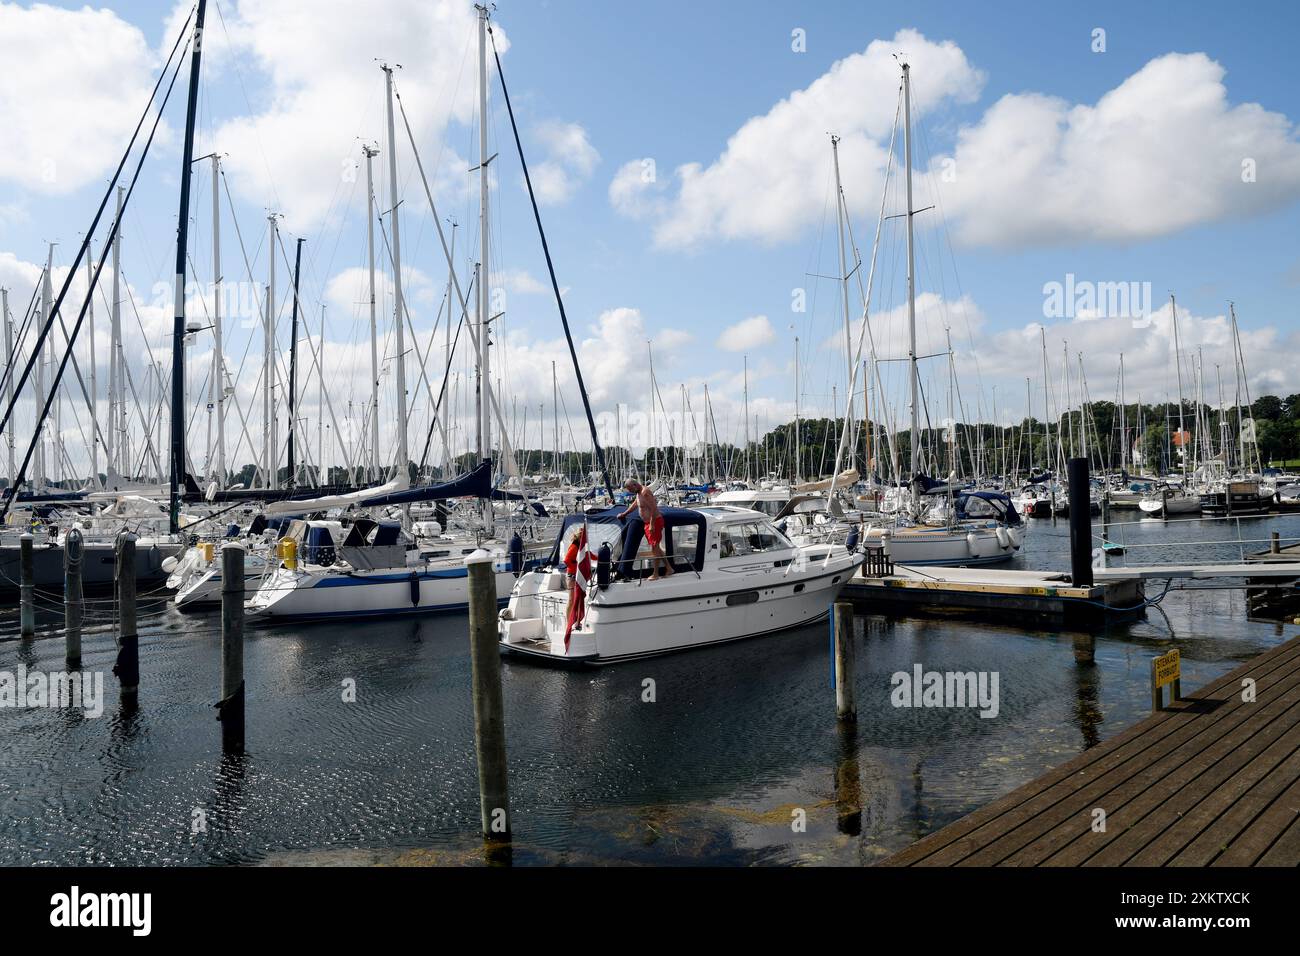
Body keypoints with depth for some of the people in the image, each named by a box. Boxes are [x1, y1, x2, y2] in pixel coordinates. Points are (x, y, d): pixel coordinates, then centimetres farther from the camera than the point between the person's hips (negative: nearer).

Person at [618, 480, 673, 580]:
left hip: (655, 522, -10)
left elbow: (653, 508, -25)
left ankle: (655, 574, 0)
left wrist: (652, 525, -27)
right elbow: (634, 505, 30)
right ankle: (668, 568, 21)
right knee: (656, 547, 14)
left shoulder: (645, 492, -20)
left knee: (654, 547, -5)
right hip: (649, 523, 10)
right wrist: (624, 514, 39)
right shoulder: (639, 493, 12)